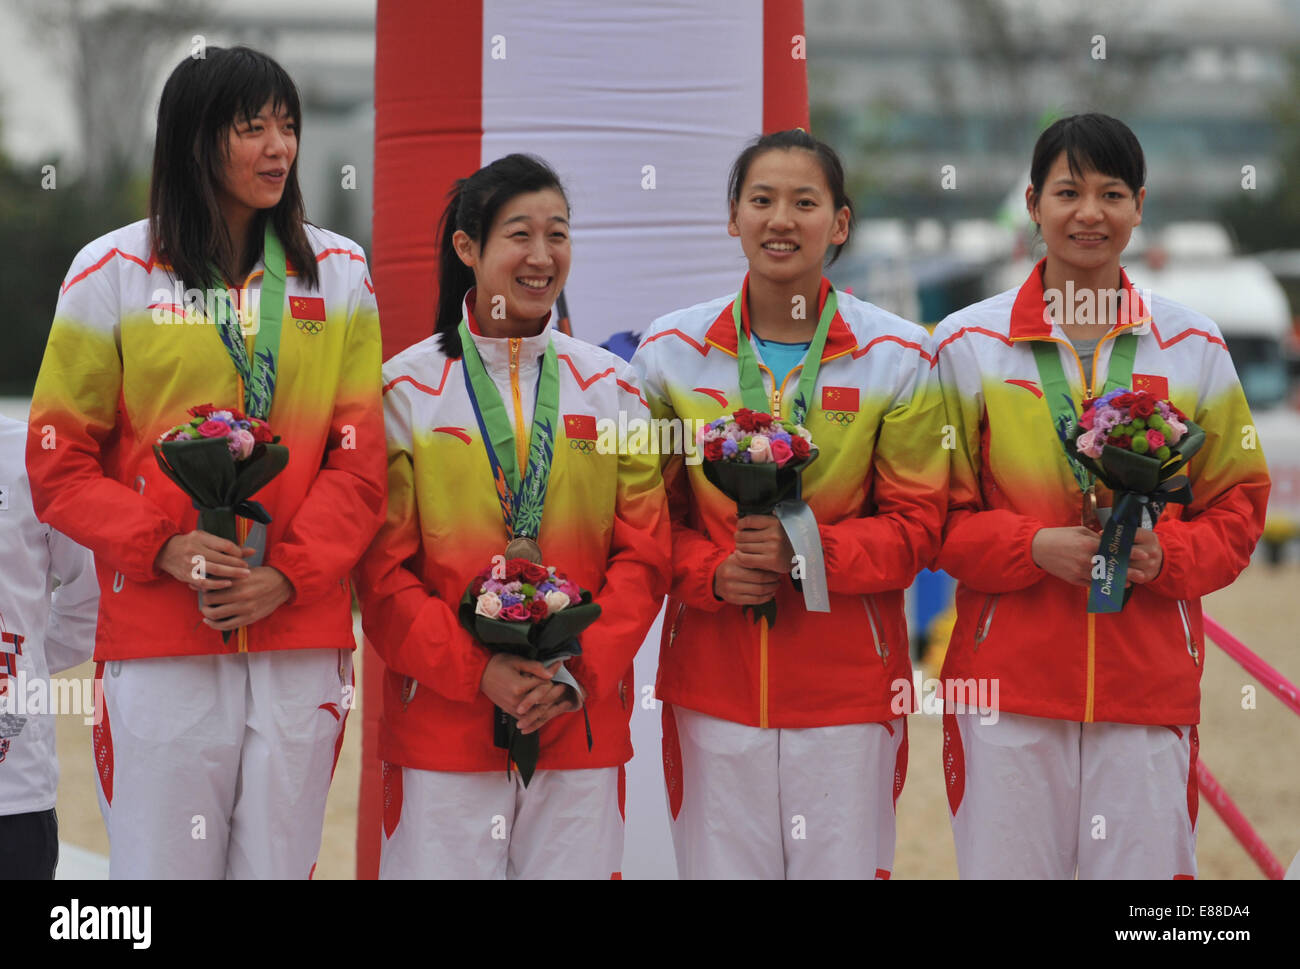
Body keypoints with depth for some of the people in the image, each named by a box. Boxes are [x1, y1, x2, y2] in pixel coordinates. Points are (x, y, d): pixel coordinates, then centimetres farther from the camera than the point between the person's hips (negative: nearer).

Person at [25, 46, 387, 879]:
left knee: (279, 864, 5)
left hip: (301, 636, 2)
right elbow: (60, 459, 3)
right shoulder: (113, 274, 3)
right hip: (160, 646, -2)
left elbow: (359, 459, 6)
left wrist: (290, 574, -9)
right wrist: (161, 547, -13)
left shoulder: (339, 274, 10)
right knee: (162, 866, -3)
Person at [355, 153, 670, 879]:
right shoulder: (406, 390, 1)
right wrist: (475, 671, -13)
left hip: (583, 721, 2)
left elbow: (644, 554, 6)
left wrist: (579, 674, -8)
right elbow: (382, 566, -2)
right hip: (441, 730, -2)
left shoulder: (612, 390, 9)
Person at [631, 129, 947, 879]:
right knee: (721, 867, 1)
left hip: (848, 687, -1)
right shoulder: (671, 352, 5)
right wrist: (710, 570, -10)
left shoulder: (898, 358, 0)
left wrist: (811, 550, -16)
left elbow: (917, 527, 1)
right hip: (712, 684, 1)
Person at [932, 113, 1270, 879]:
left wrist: (1168, 554, -8)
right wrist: (1034, 548, -12)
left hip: (1149, 680, 1)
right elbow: (935, 512, 5)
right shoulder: (969, 344, 4)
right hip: (1009, 681, -1)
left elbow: (1238, 502, 13)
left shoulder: (1193, 347, 9)